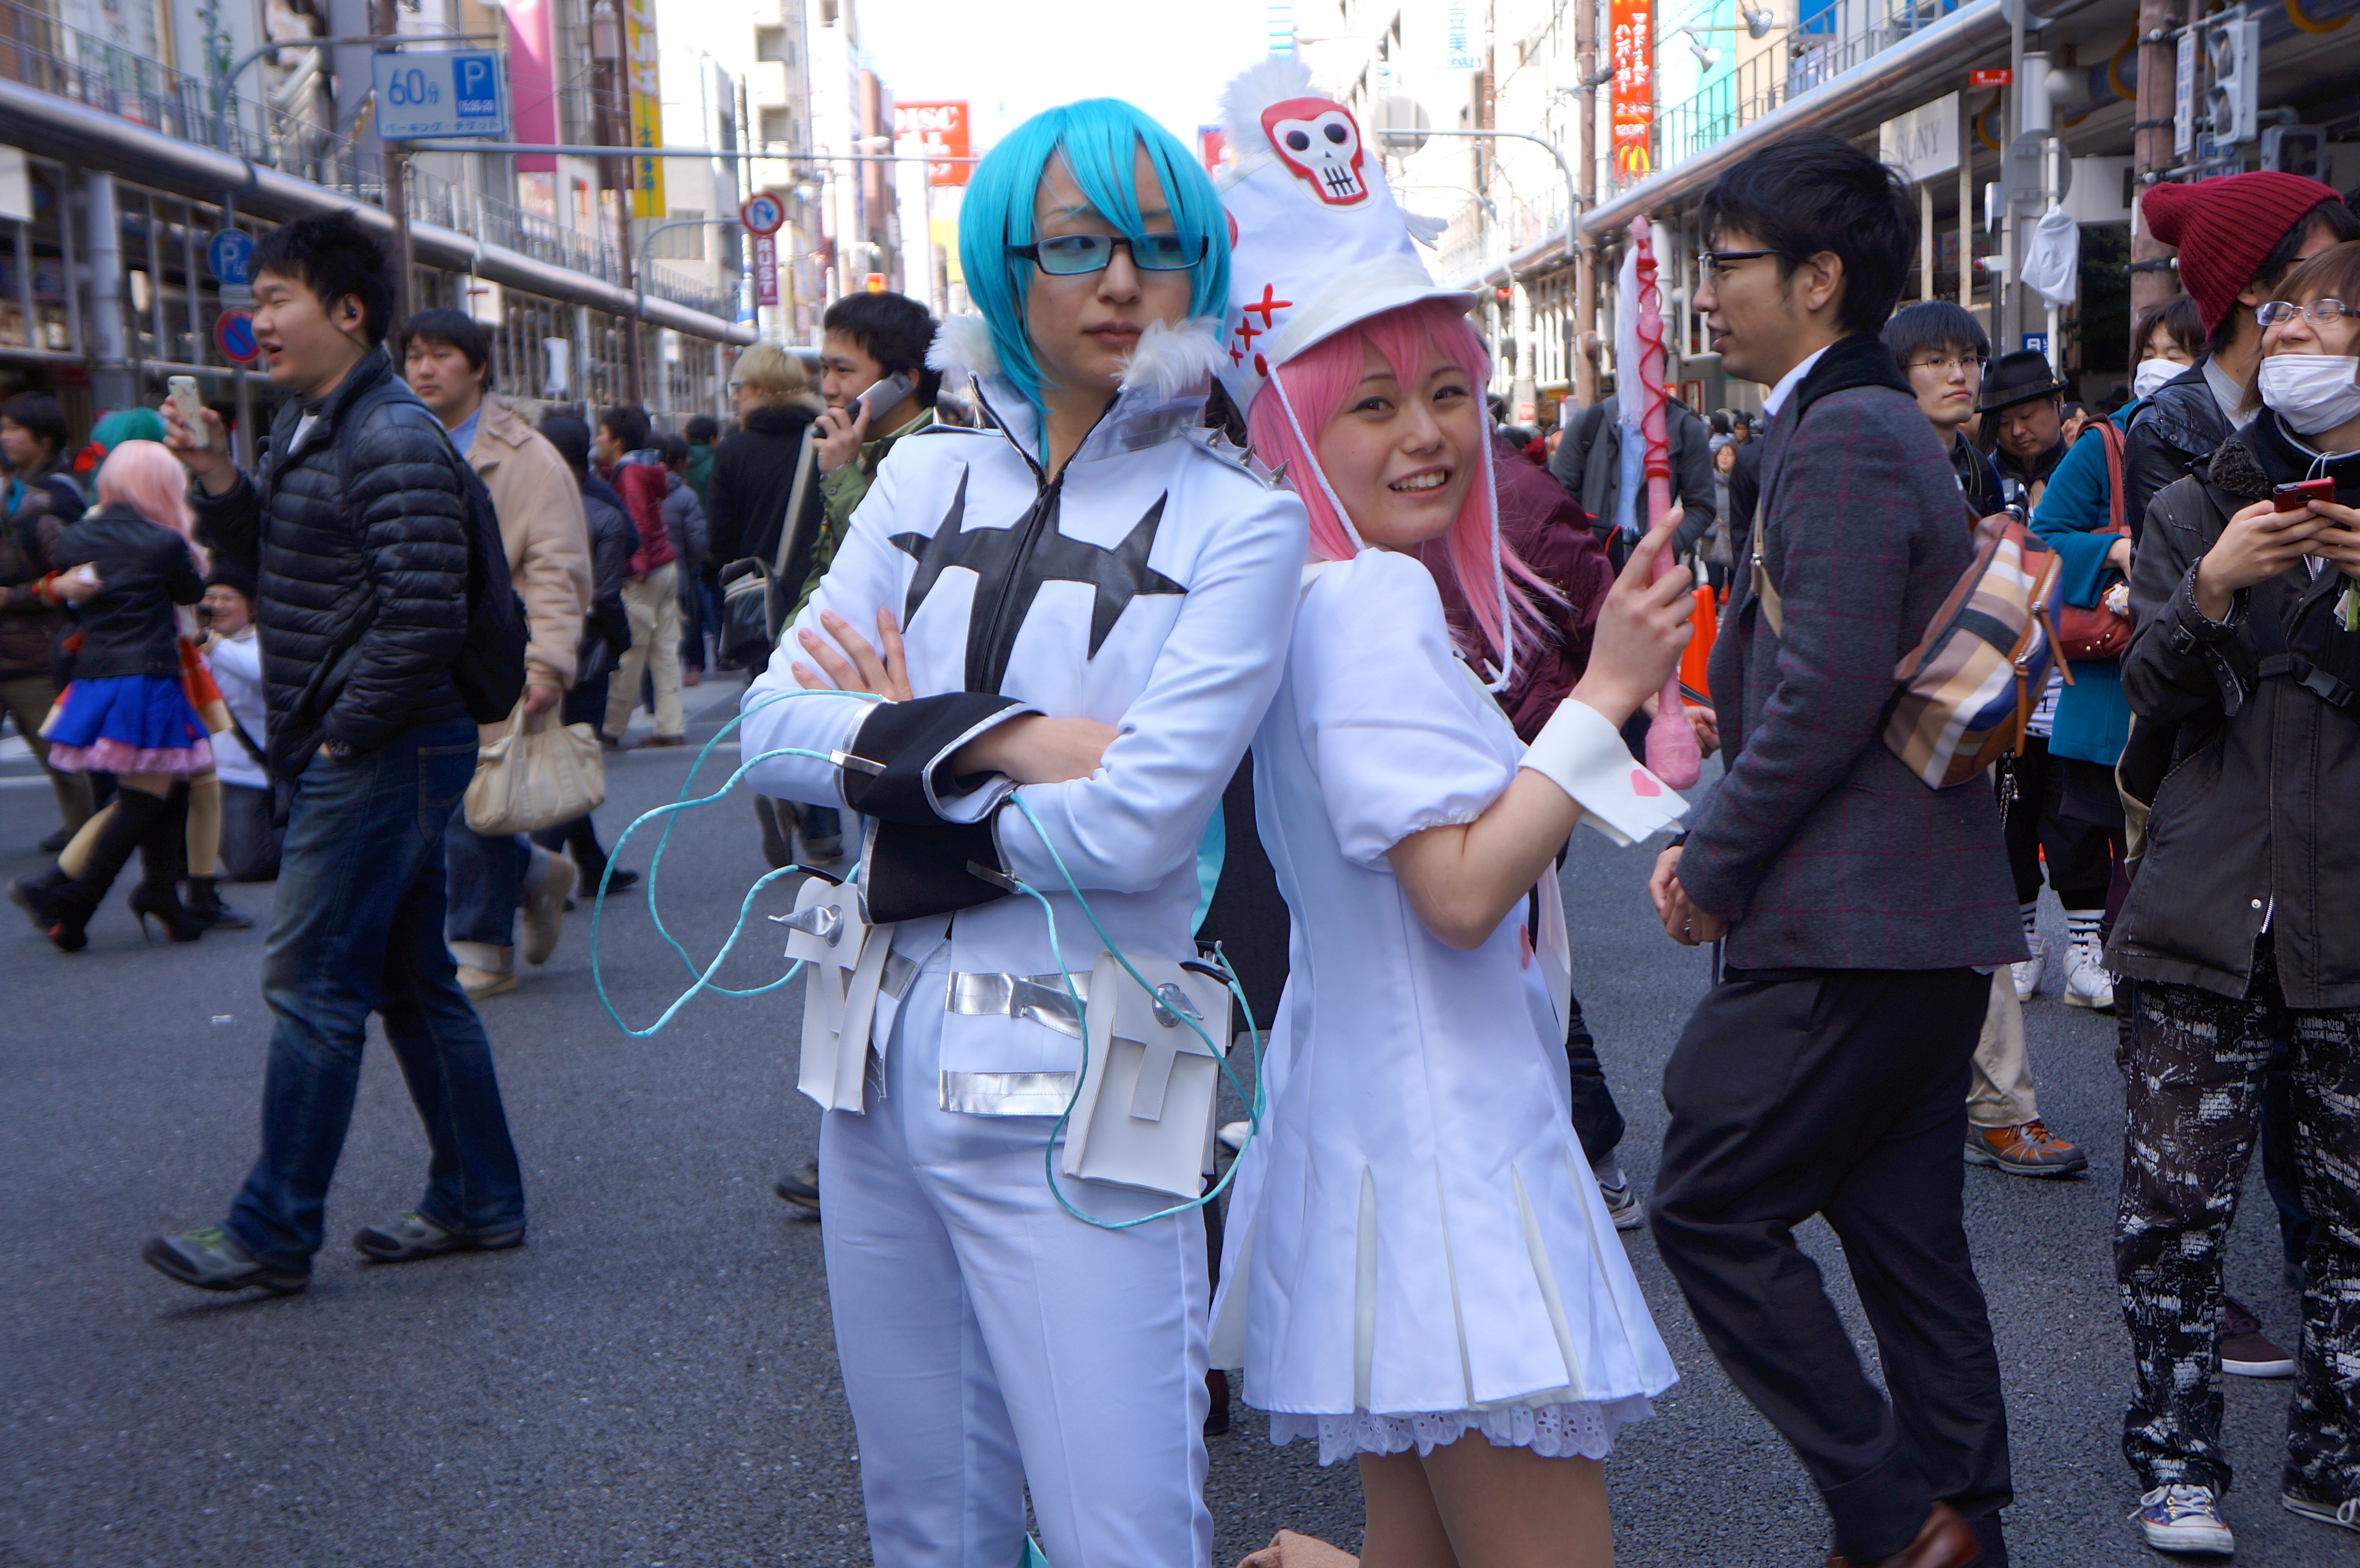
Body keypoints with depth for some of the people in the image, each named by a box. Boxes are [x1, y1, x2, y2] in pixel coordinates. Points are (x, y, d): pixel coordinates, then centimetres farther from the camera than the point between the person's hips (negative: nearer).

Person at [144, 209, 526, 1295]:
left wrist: (343, 735, -16)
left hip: (383, 755, -10)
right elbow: (267, 558, 22)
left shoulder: (394, 441, -17)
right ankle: (479, 1200, 22)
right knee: (411, 979, 14)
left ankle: (272, 1234, 3)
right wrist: (217, 483, 4)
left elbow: (423, 614, -24)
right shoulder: (304, 424, 14)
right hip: (358, 753, 10)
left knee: (312, 984, -5)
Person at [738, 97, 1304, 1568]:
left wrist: (905, 733, -5)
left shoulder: (1236, 520, -6)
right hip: (885, 1052, 6)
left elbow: (1132, 825, -17)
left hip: (1071, 1089, -5)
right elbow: (771, 723, 1)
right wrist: (1002, 735, -11)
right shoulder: (929, 479, 10)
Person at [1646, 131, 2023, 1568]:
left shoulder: (1841, 435, -14)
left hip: (1846, 927, -10)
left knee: (1711, 1209, -3)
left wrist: (1715, 870, -11)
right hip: (1925, 922, 10)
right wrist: (1713, 844, 11)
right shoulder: (1886, 426, 19)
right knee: (1909, 1238, 13)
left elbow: (1824, 698, -22)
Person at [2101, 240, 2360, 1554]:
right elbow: (2156, 698, 1)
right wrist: (2209, 595, -17)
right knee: (2175, 1202, -1)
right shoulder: (2197, 508, 11)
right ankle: (2179, 1459, 12)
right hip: (2211, 907, 1)